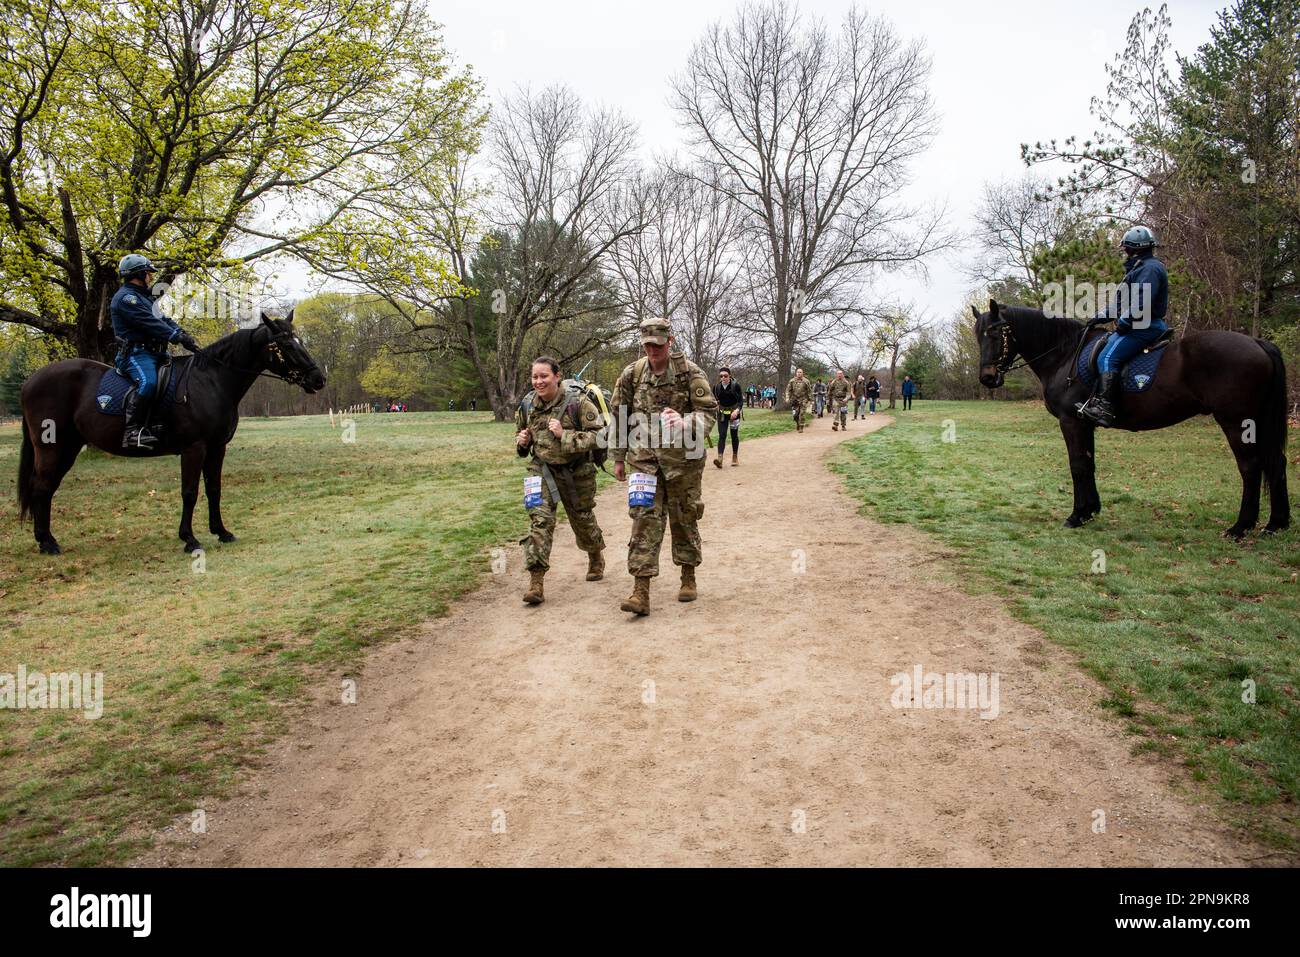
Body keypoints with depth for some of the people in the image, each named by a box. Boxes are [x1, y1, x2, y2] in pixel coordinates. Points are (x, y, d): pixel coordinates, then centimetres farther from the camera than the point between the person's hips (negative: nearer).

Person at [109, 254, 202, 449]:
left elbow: (163, 320, 20)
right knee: (147, 382, -35)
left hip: (153, 353, 11)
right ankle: (133, 431, -36)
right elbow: (150, 324, -17)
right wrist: (178, 337, -17)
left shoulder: (143, 297, 26)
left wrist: (184, 335, 3)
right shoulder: (126, 297, -7)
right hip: (135, 354, -11)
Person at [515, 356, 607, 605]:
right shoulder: (527, 405, 0)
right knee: (539, 519, -15)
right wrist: (522, 442, -5)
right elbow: (520, 434, 19)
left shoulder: (577, 403, -16)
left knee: (583, 519, 16)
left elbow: (599, 435, -21)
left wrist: (564, 435, -28)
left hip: (576, 472, -2)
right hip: (542, 470, 2)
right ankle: (536, 581, -17)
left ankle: (596, 557, 48)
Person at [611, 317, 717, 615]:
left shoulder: (690, 372, -6)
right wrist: (618, 458, 12)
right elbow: (620, 418, 10)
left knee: (684, 518, 10)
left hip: (682, 459, -1)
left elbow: (709, 411, -8)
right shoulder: (632, 374, 2)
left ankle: (688, 577, 30)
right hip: (645, 459, 1)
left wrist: (685, 422, -29)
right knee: (645, 518, -6)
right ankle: (641, 591, -8)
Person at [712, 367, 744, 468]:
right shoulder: (716, 387, -1)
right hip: (722, 413, 1)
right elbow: (715, 400, 14)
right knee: (722, 435, -10)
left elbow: (741, 400, -11)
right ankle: (719, 458, -22)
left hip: (734, 413, -1)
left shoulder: (735, 386, -10)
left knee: (734, 435, 9)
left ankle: (735, 458, 23)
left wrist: (736, 410, -25)